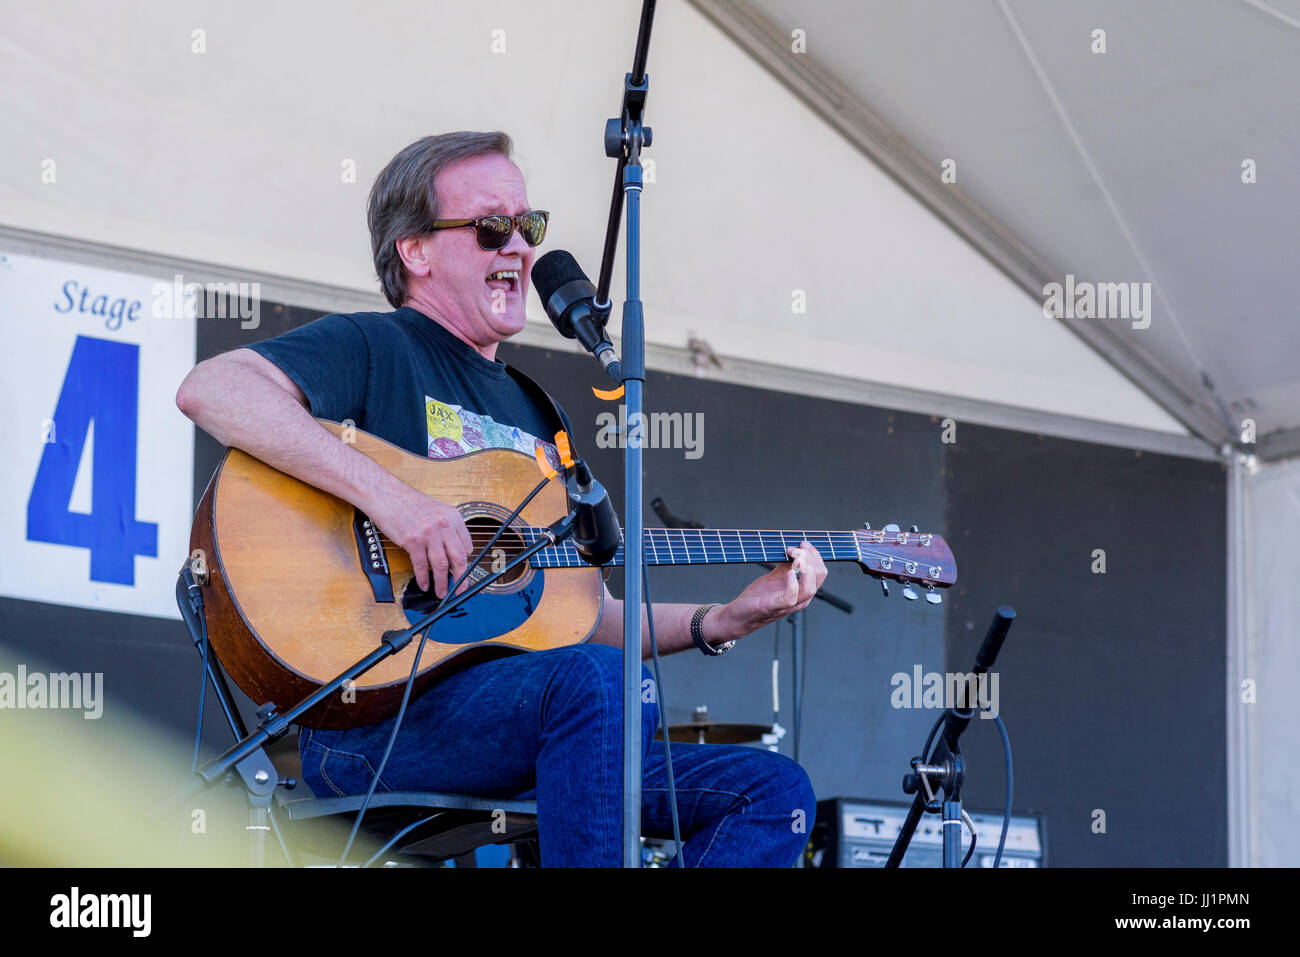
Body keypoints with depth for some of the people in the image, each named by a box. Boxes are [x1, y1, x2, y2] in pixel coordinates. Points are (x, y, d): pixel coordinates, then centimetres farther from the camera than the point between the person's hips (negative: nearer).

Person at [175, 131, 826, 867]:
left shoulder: (532, 416, 27)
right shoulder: (374, 350, 3)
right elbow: (210, 390, -18)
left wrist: (724, 621, 9)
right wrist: (387, 495, -25)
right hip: (373, 718, -8)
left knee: (774, 791, -7)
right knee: (599, 682, -35)